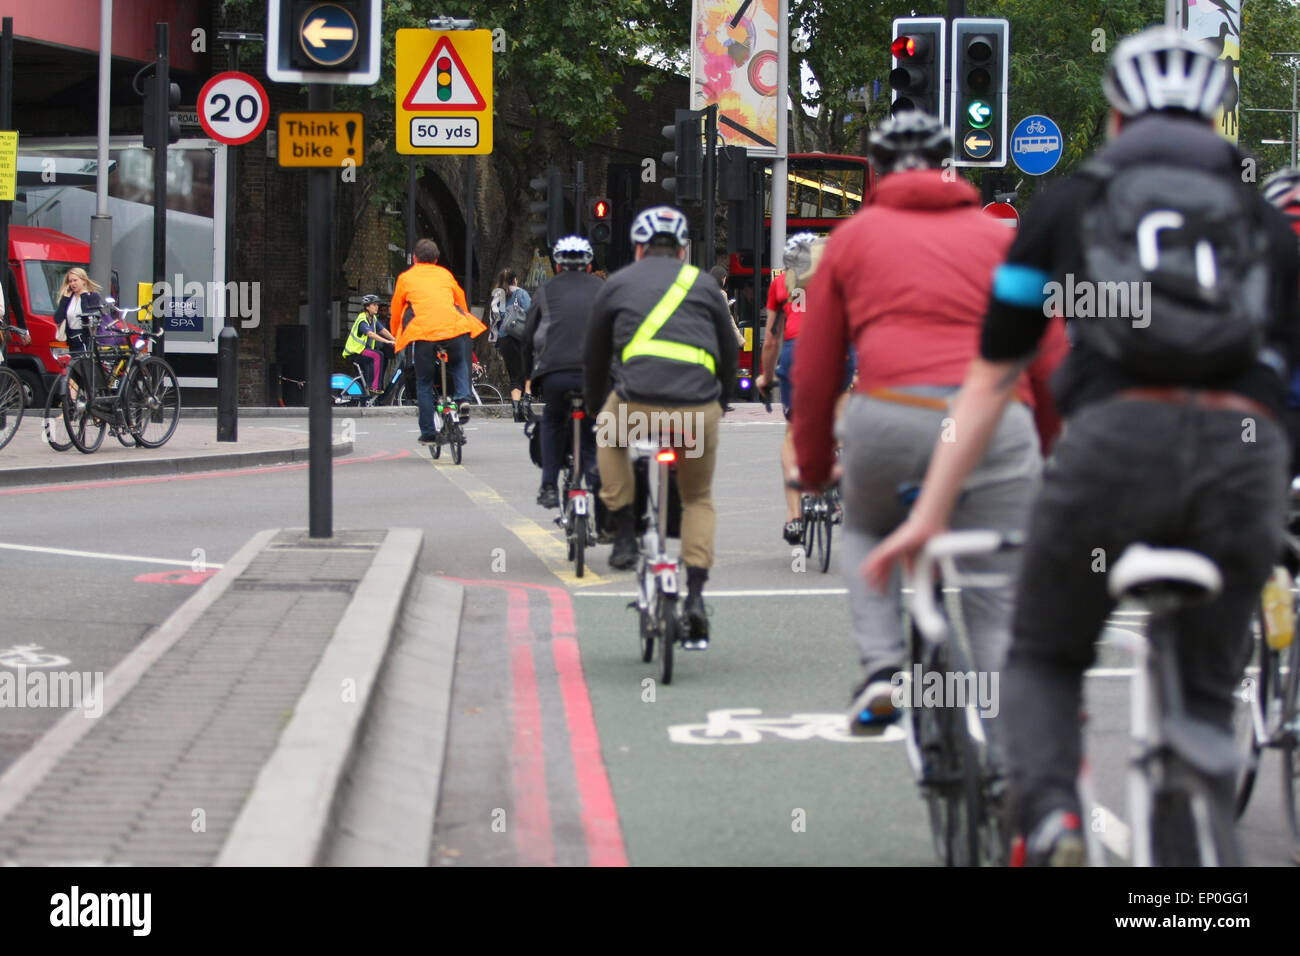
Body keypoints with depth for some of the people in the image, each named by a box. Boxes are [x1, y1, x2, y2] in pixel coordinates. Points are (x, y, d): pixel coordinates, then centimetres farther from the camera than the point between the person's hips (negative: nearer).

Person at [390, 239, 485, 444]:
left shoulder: (405, 278, 18)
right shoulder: (445, 274, 23)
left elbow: (396, 312, 22)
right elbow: (462, 301, 34)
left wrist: (396, 338, 37)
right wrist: (462, 323, 51)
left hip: (424, 332, -2)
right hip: (454, 327, 2)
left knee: (424, 383, 11)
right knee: (459, 363, 31)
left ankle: (428, 433, 11)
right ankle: (463, 396, 4)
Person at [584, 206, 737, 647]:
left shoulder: (618, 283, 18)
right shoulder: (703, 285, 19)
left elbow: (595, 355, 26)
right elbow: (729, 354, 26)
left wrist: (597, 409, 41)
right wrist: (719, 403, 42)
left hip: (638, 402, -1)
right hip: (698, 409, 1)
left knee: (608, 435, 35)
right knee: (699, 500, 22)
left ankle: (625, 534, 25)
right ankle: (695, 595, 8)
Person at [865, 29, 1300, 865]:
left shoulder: (1070, 204, 23)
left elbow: (990, 380, 22)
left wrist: (930, 515, 26)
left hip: (1117, 441, -1)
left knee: (1044, 659, 19)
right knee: (1204, 694, 18)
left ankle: (1049, 819, -9)